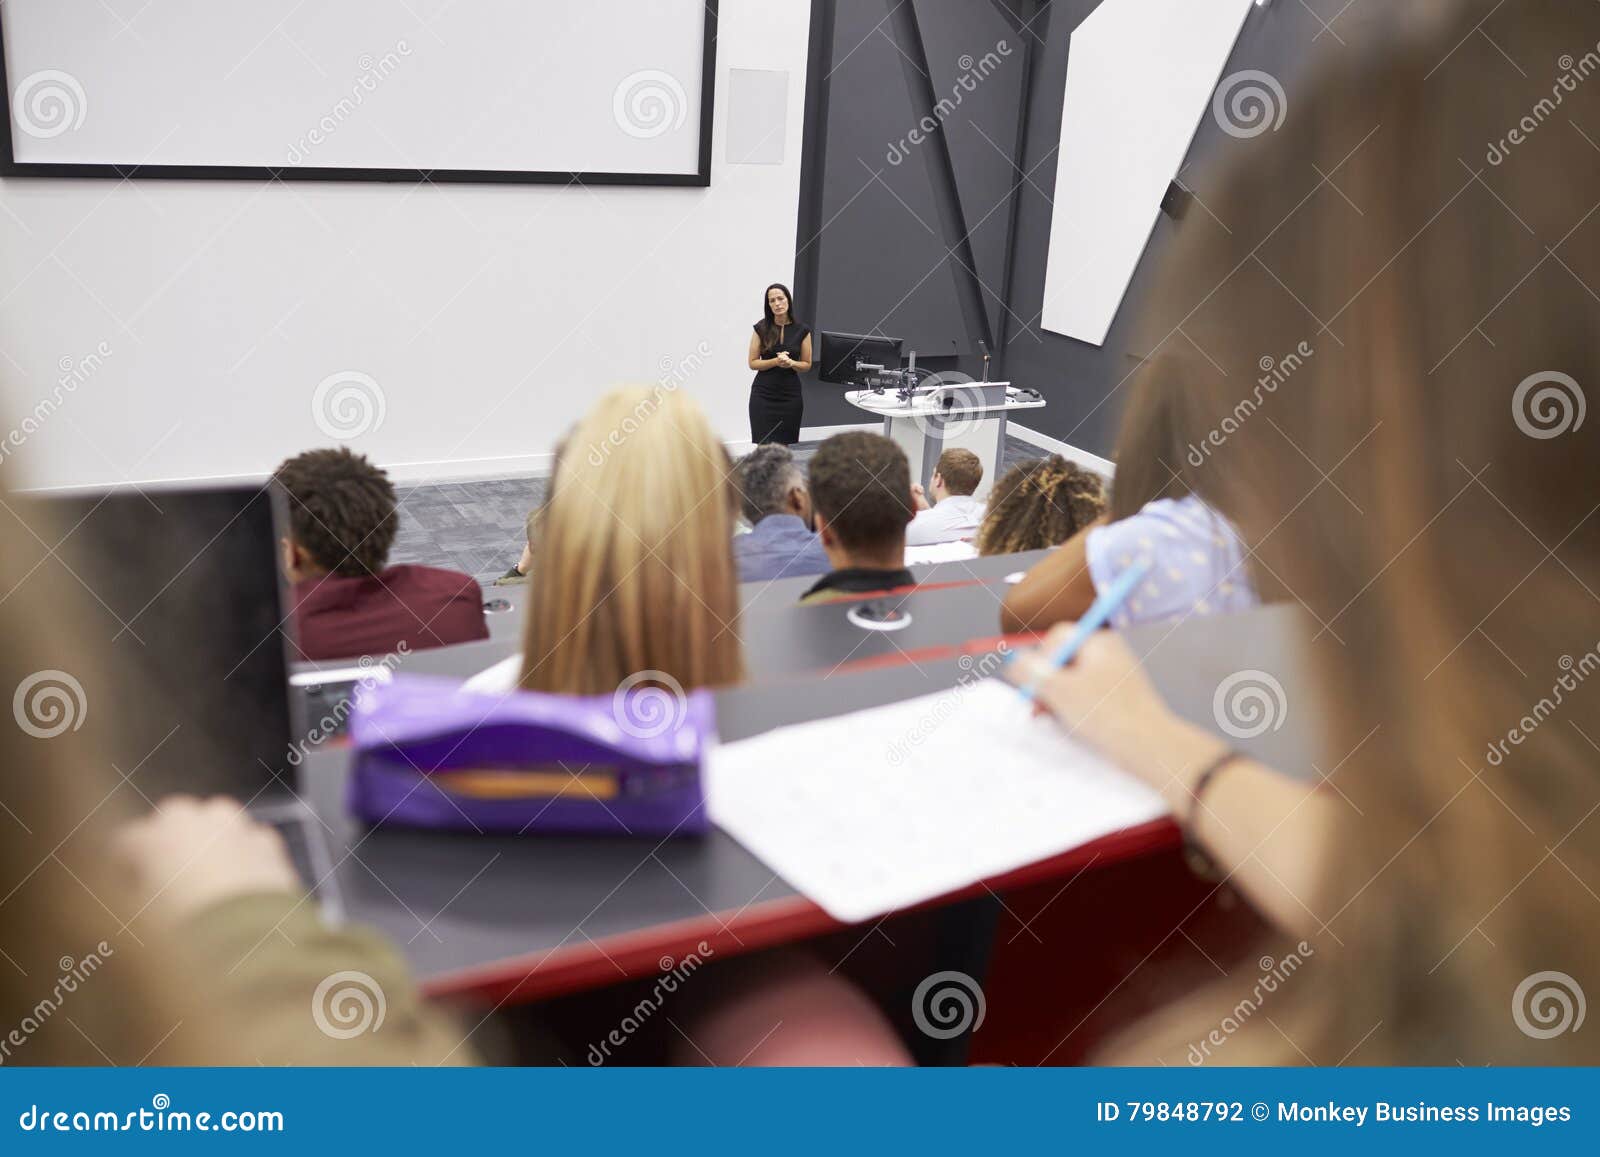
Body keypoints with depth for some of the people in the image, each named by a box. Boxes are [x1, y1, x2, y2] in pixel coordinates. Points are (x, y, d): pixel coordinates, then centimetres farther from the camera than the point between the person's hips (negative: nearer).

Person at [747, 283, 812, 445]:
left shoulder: (802, 331, 1)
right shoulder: (761, 328, 0)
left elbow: (807, 364, 7)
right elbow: (753, 363, 1)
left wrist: (791, 363, -13)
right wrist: (776, 361, -15)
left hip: (791, 394, 1)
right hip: (763, 394, -1)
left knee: (788, 445, 0)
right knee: (763, 444, -6)